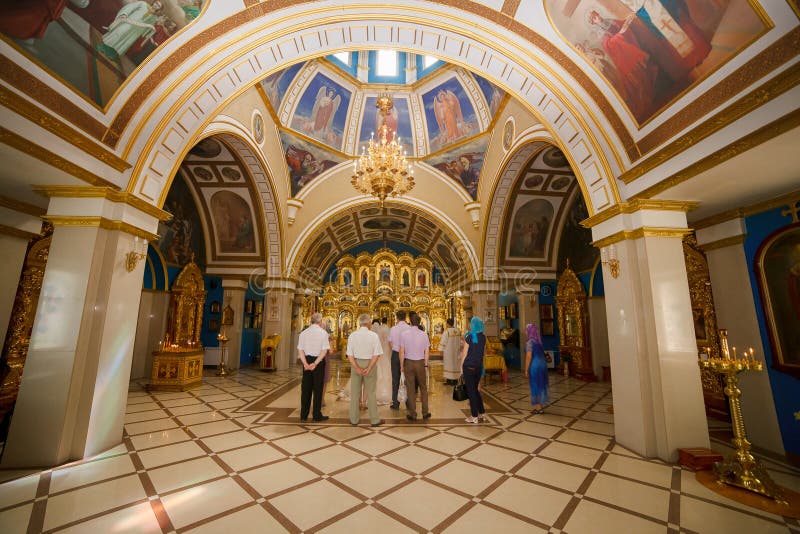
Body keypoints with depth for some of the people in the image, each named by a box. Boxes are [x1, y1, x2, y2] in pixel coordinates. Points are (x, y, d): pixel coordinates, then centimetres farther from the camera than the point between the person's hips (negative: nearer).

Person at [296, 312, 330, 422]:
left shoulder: (303, 333, 3)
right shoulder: (323, 333, -7)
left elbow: (300, 350, -3)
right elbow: (324, 350, -15)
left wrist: (305, 363, -11)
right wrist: (315, 363, -16)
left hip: (306, 361, 4)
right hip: (319, 361, -3)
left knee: (305, 388, 12)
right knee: (317, 388, 7)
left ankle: (303, 415, 21)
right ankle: (317, 415, 15)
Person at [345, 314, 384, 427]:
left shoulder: (352, 335, -4)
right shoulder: (374, 335, -9)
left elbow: (350, 355, -7)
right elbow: (376, 355, -13)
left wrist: (357, 368, -11)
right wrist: (369, 368, -13)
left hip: (356, 364, 2)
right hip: (370, 364, -1)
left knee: (354, 393, 13)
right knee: (371, 393, 8)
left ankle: (354, 419, 24)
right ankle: (374, 420, 16)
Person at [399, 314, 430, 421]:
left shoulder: (404, 334, -8)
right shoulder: (424, 334, -6)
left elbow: (402, 352, -6)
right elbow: (427, 352, -3)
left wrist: (401, 366, 3)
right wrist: (425, 365, 9)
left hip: (408, 363, 0)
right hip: (420, 363, 1)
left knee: (411, 389, 8)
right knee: (423, 388, 14)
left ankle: (412, 414, 17)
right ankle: (425, 413, 21)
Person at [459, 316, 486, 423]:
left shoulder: (469, 336, -12)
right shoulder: (483, 337, 3)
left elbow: (464, 353, -8)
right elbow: (483, 351, 11)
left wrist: (461, 365, 2)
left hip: (469, 366, -6)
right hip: (479, 366, 6)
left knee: (471, 391, 3)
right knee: (475, 389, 19)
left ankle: (474, 417, 7)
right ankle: (482, 413, 21)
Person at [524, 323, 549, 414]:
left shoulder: (530, 342, -15)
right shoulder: (538, 341, 8)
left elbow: (529, 356, -18)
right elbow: (540, 354, 11)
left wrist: (526, 370, -12)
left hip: (535, 366, -8)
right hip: (542, 364, 8)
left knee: (535, 386, 3)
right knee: (541, 385, 15)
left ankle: (538, 407, 11)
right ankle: (540, 405, 26)